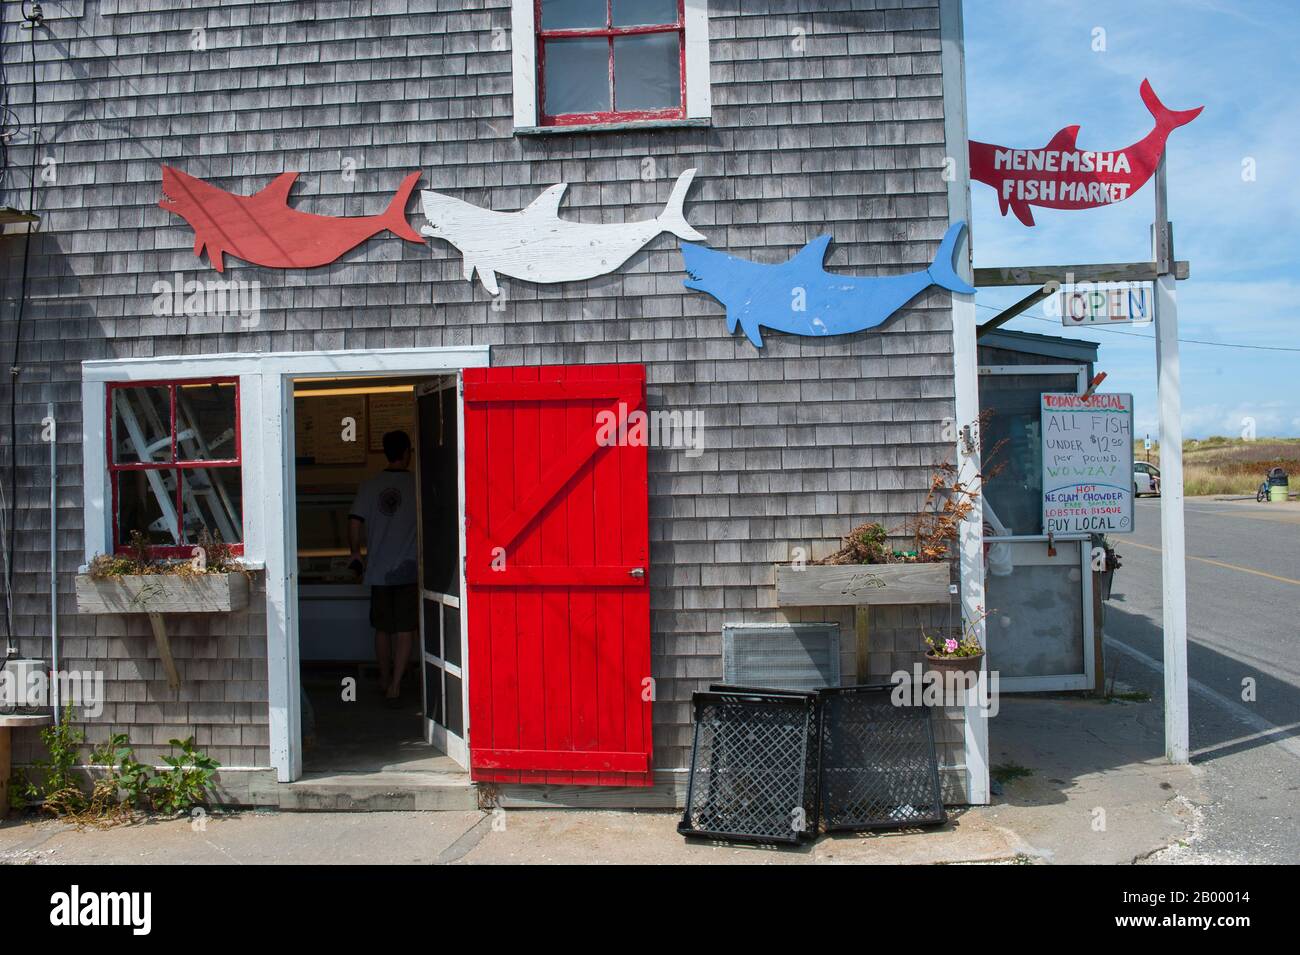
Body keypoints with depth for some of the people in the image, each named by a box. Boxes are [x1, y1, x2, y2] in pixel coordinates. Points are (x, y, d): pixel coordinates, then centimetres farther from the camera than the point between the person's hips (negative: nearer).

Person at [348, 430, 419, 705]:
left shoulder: (369, 486, 0)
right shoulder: (417, 484, -6)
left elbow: (355, 523, -4)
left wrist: (356, 553, 12)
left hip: (378, 570, 3)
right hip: (408, 569, -3)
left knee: (382, 629, 16)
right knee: (405, 630, 2)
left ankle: (385, 680, 31)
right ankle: (395, 686, -4)